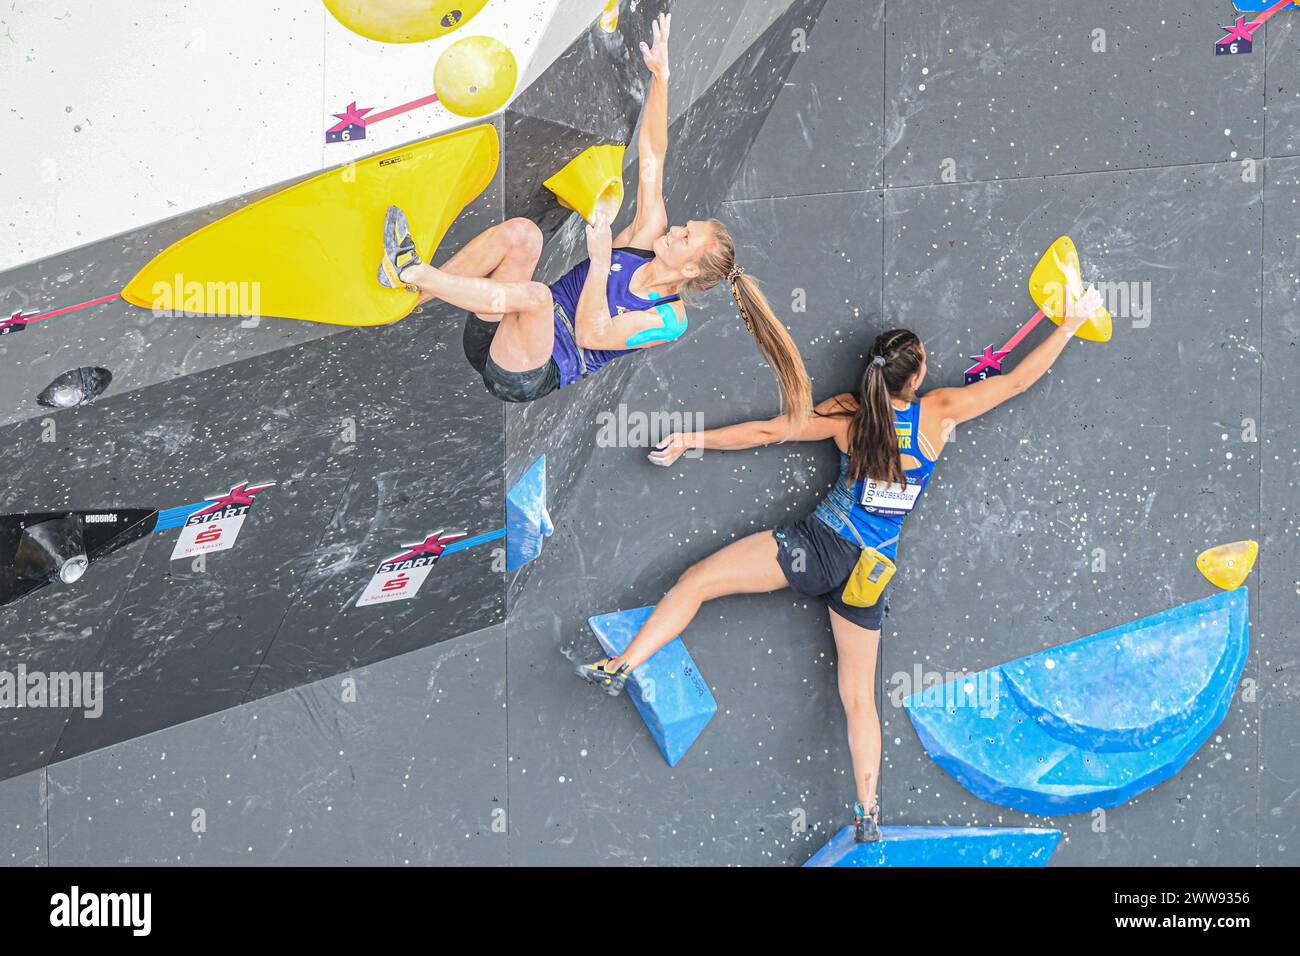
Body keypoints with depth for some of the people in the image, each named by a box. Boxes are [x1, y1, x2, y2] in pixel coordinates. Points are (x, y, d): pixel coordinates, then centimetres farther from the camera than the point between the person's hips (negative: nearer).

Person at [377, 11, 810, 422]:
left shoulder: (670, 320, -8)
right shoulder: (647, 238, 9)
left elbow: (590, 333, -21)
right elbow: (652, 157, 2)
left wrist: (601, 260, -25)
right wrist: (660, 78, -8)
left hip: (522, 377, -6)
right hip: (491, 339, 7)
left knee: (536, 293, -38)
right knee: (522, 231, -20)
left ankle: (412, 271, -28)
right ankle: (416, 294, -21)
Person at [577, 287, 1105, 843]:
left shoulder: (847, 415, -5)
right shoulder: (939, 412, -4)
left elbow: (766, 432, 1)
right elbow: (1018, 380, 4)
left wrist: (690, 440, 11)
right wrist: (1072, 322, 14)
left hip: (819, 545, -3)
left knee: (697, 580, 4)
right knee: (859, 695, 12)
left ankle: (621, 668, -8)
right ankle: (868, 814, 10)